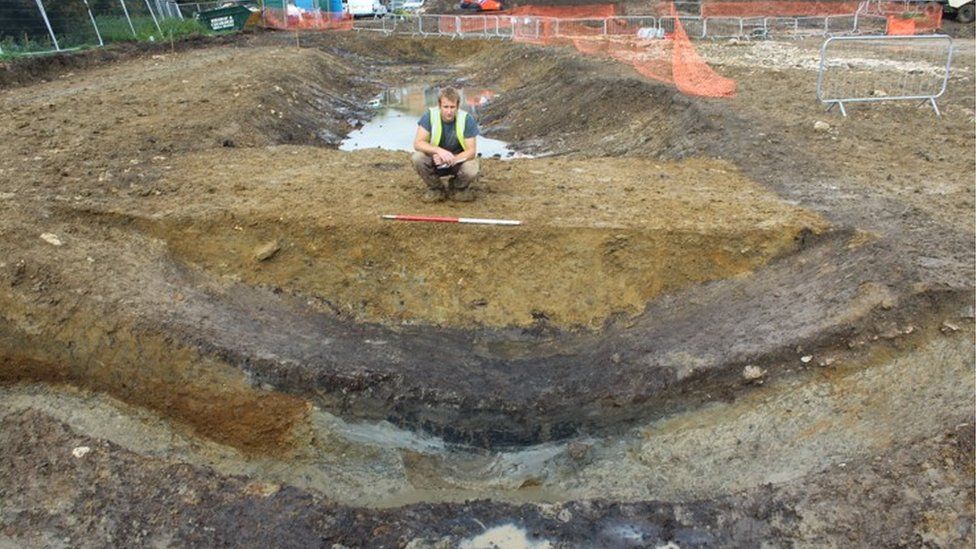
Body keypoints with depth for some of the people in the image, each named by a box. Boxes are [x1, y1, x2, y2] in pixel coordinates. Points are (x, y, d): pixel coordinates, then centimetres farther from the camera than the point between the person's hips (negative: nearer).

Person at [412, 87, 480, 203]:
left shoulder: (467, 119, -19)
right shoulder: (430, 115, -18)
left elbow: (471, 151, -19)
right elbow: (418, 143, -23)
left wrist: (451, 159, -36)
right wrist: (438, 150, -41)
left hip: (460, 159, -1)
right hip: (436, 160, 1)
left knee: (471, 172, -33)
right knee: (418, 157, -29)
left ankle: (458, 187, 4)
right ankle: (436, 189, -2)